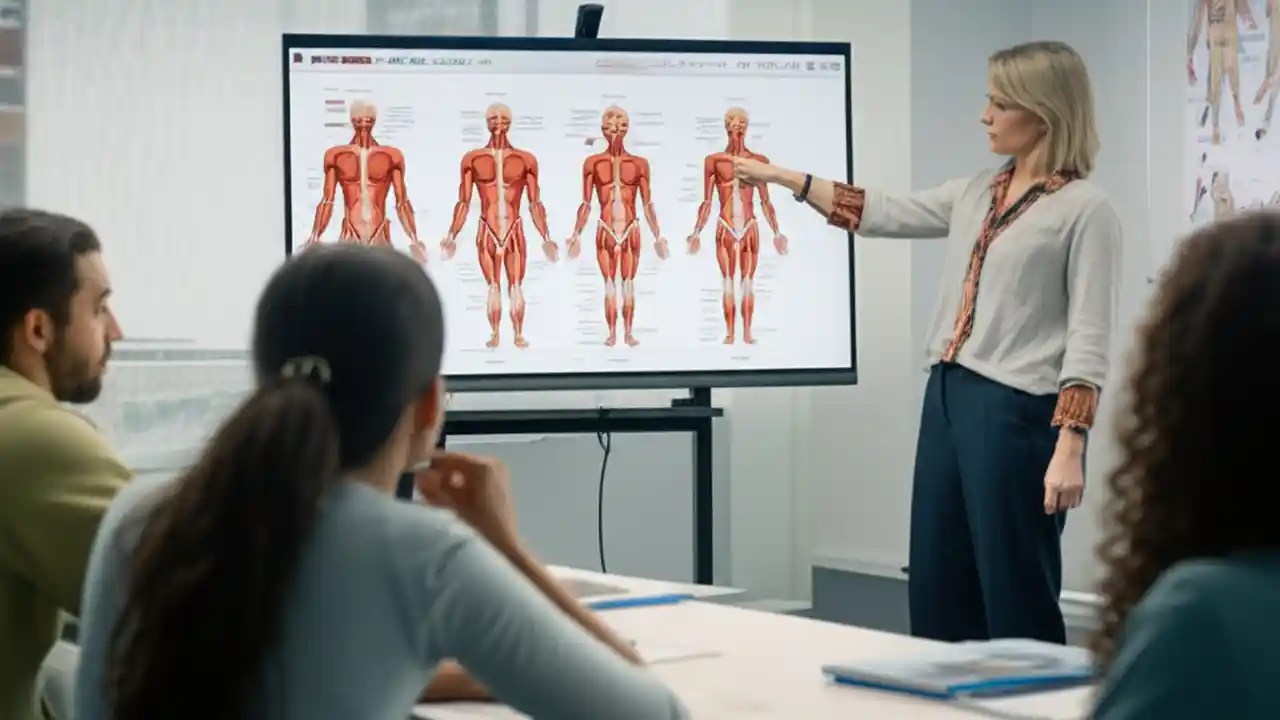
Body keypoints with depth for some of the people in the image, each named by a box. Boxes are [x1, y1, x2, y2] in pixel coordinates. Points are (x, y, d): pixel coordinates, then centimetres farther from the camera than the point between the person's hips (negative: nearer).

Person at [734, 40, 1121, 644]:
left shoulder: (1085, 209, -9)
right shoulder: (976, 194, 13)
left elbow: (1089, 340, -13)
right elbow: (883, 214, 21)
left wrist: (1070, 446, -20)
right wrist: (781, 177, 21)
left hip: (1018, 411, -8)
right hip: (947, 396, 8)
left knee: (1017, 595, -2)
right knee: (936, 588, 10)